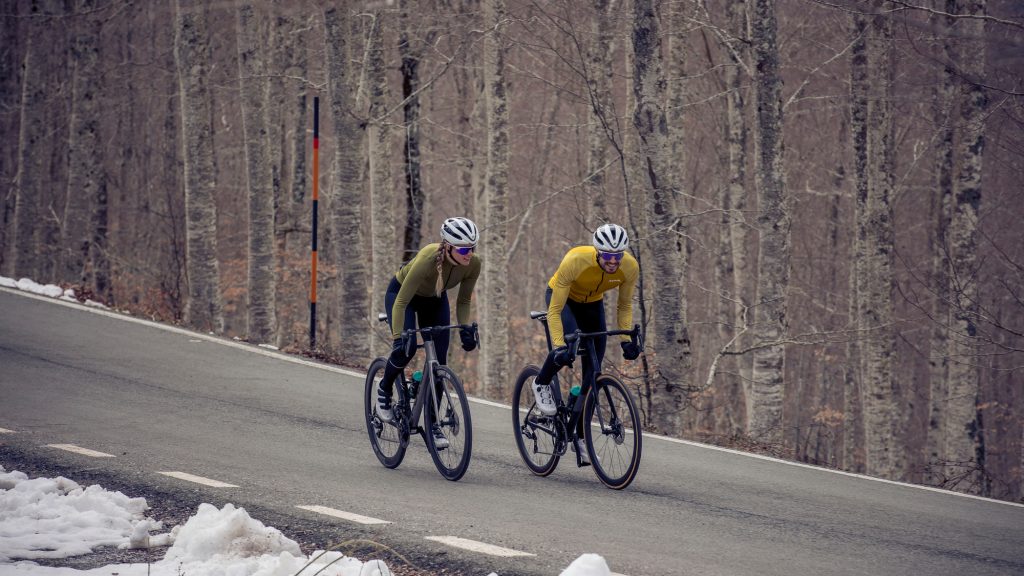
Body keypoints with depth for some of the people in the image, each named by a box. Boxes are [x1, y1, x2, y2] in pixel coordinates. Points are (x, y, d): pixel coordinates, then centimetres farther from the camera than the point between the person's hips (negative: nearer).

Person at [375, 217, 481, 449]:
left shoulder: (473, 263, -26)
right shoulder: (428, 259, -40)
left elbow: (463, 301, -10)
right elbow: (401, 302, -34)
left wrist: (465, 328, -25)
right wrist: (397, 338, -41)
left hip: (435, 300, 4)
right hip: (401, 293, -4)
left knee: (439, 362, -4)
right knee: (406, 347, -27)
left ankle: (433, 424, 7)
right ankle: (384, 389, 3)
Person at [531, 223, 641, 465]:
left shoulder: (630, 267, -28)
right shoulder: (575, 261, -39)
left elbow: (625, 306, -10)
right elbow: (555, 311, -35)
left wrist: (626, 340, -23)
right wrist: (558, 347, -45)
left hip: (592, 303, 4)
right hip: (562, 298, -4)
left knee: (593, 373, -3)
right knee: (570, 342, -35)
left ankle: (580, 436, 9)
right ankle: (542, 384, -6)